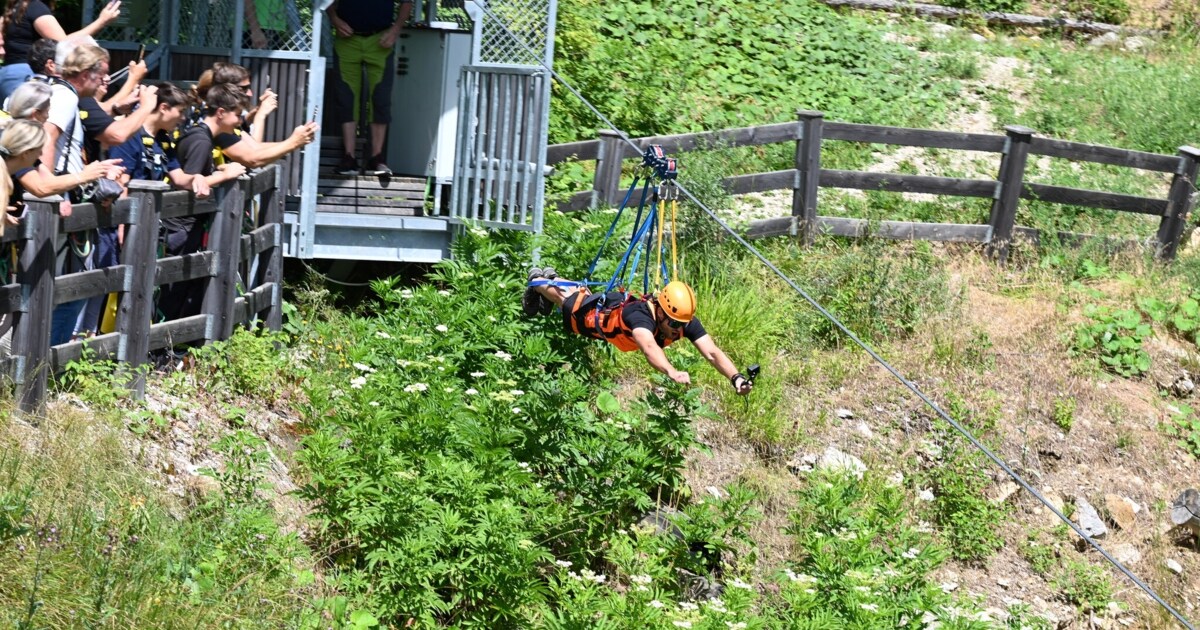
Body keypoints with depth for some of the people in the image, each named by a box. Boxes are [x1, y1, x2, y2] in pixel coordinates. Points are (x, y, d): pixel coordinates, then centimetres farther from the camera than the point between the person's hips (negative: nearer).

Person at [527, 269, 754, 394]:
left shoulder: (687, 322, -38)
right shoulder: (641, 316, -53)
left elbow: (712, 352, -48)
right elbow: (649, 347, -73)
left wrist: (736, 377, -66)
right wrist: (671, 372, -91)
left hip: (618, 304, 5)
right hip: (591, 313, -5)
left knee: (581, 293, 36)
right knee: (566, 299, 29)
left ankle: (551, 276, 65)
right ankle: (537, 281, 60)